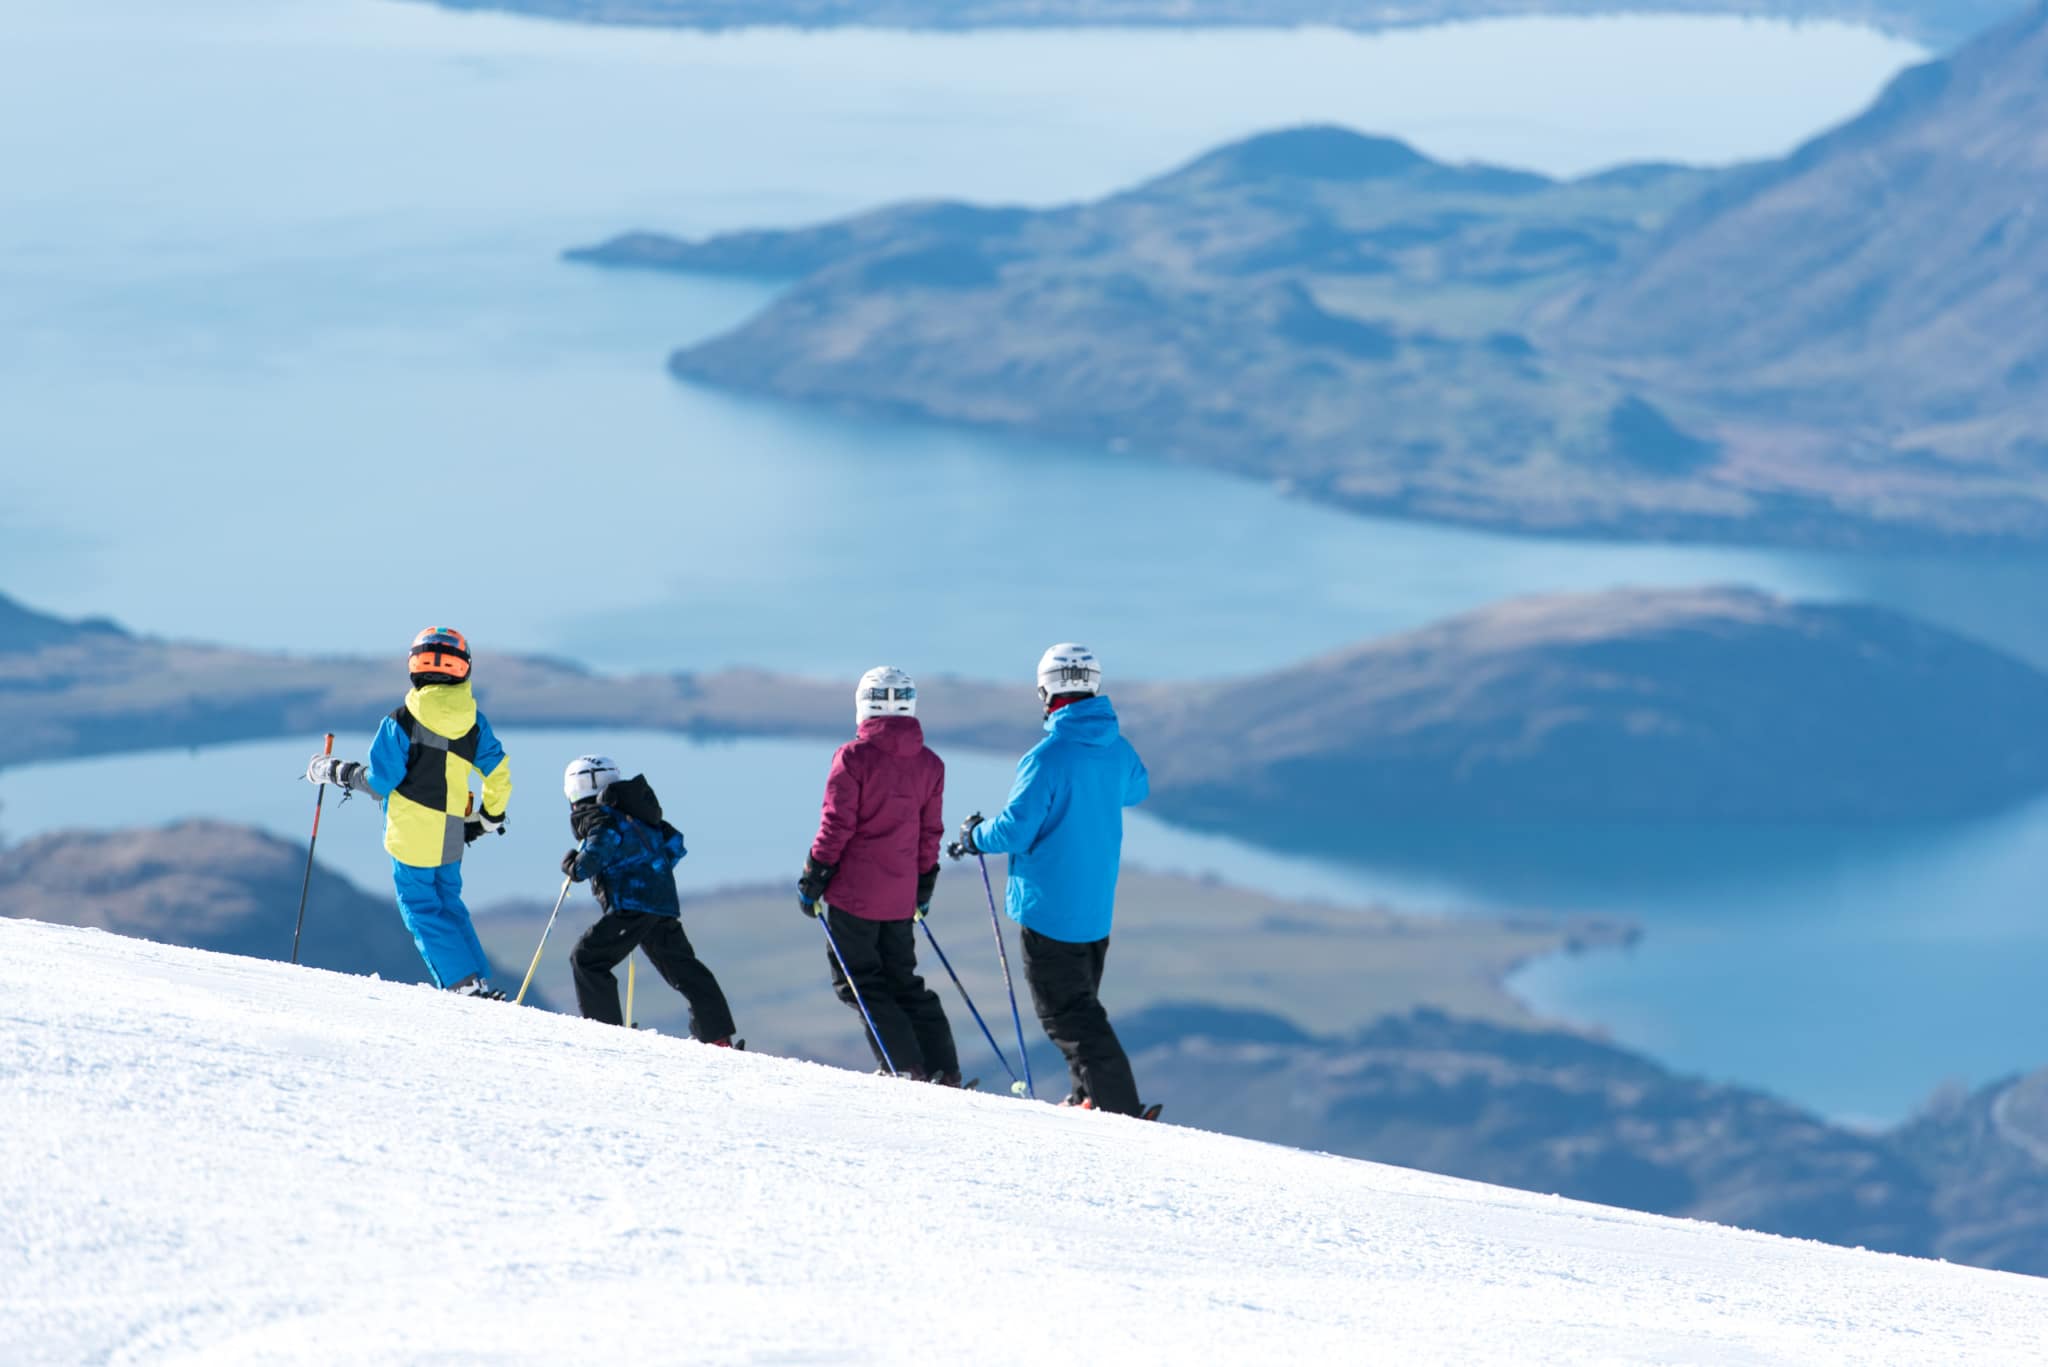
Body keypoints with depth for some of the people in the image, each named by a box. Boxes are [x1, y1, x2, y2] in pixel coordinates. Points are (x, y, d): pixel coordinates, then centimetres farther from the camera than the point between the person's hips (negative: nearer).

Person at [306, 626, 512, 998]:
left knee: (421, 909, 4)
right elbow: (499, 774, 9)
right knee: (449, 906, 20)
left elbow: (378, 782, -12)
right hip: (451, 837, 5)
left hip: (412, 833, -5)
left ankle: (467, 983, -5)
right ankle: (479, 983, 15)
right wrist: (489, 817, 26)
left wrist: (332, 772, 4)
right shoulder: (473, 722, 1)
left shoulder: (401, 722, -14)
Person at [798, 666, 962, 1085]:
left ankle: (907, 1068, -8)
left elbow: (836, 825, -12)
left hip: (854, 891, -6)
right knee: (903, 981, 15)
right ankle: (943, 1070, 7)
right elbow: (930, 833, 11)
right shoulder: (929, 764, 5)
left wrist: (813, 878, -4)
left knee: (858, 981, 3)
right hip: (901, 895, 6)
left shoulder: (854, 757, -12)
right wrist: (924, 885, 22)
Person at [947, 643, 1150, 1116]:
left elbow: (1015, 829, -20)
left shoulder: (1047, 757, -22)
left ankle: (1118, 1106, -8)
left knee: (1066, 1011, -1)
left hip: (1050, 907, -7)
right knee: (1081, 1004, 22)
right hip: (1098, 908, 7)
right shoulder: (1118, 751, 1)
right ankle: (1091, 1098, 25)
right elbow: (1136, 790, 25)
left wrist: (975, 837, 0)